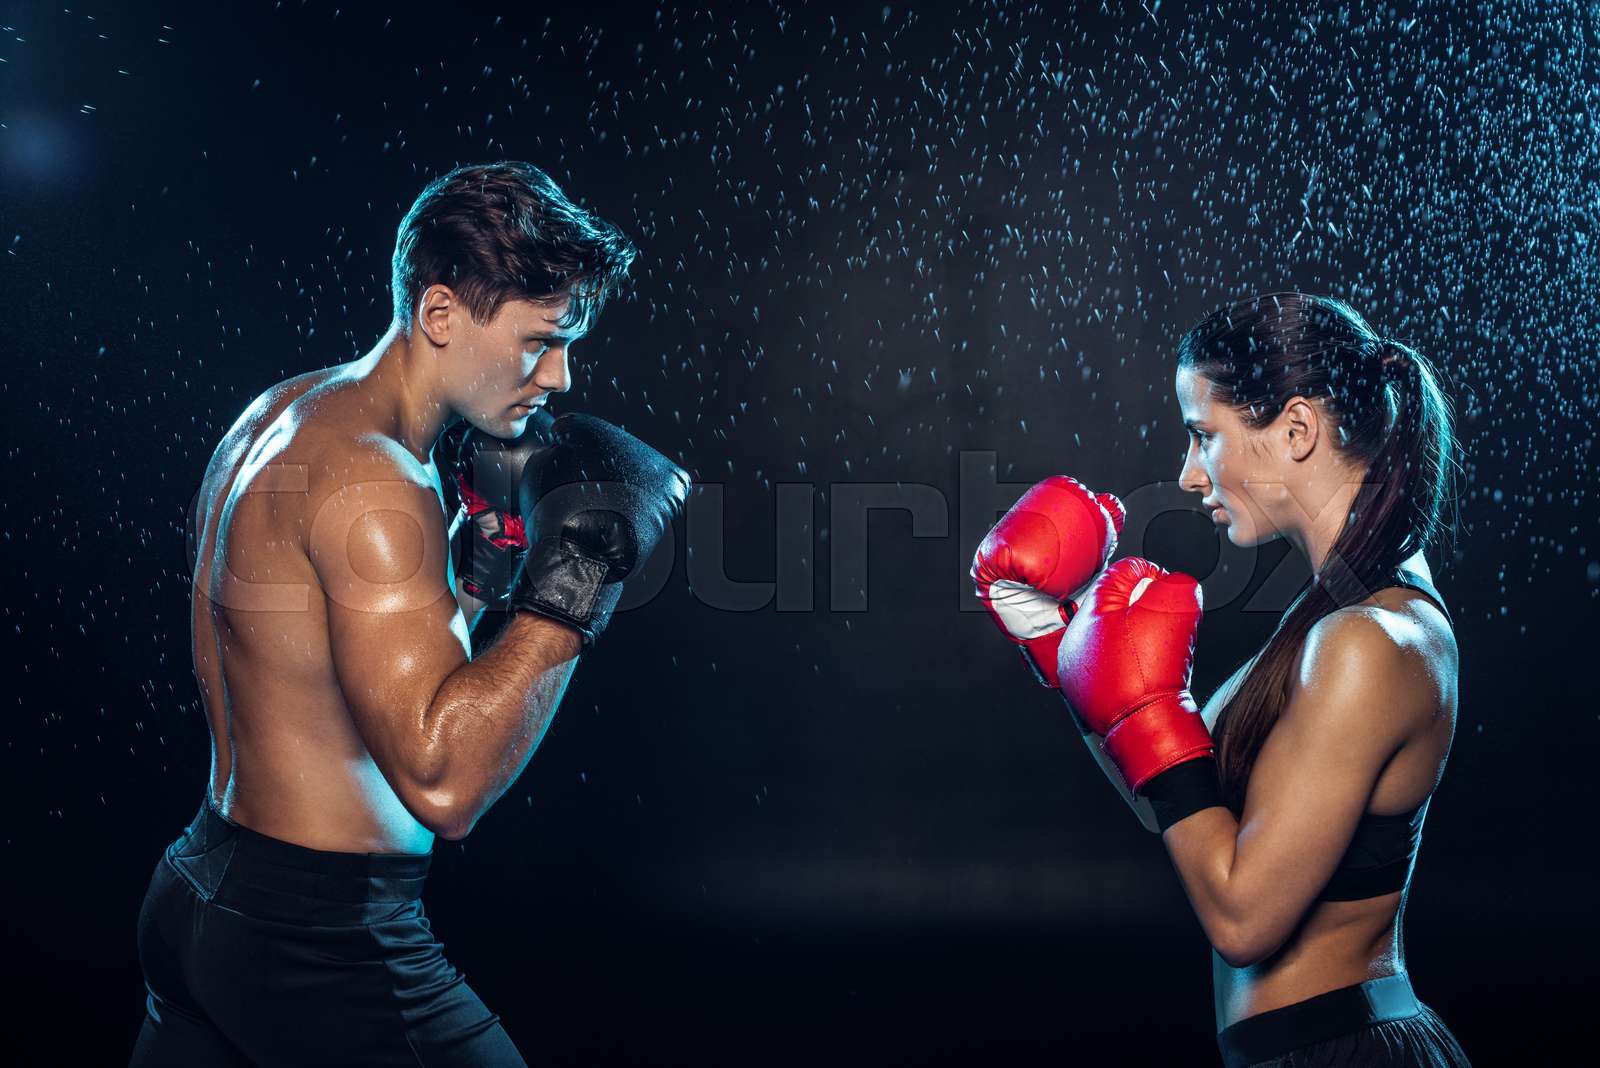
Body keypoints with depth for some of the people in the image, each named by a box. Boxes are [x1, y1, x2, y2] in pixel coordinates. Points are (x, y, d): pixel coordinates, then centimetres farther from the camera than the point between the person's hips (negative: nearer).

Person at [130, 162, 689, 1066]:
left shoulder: (285, 414, 8)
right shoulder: (371, 478, -22)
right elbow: (442, 782, -28)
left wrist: (489, 536, 5)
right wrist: (578, 574, -26)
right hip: (320, 940, -9)